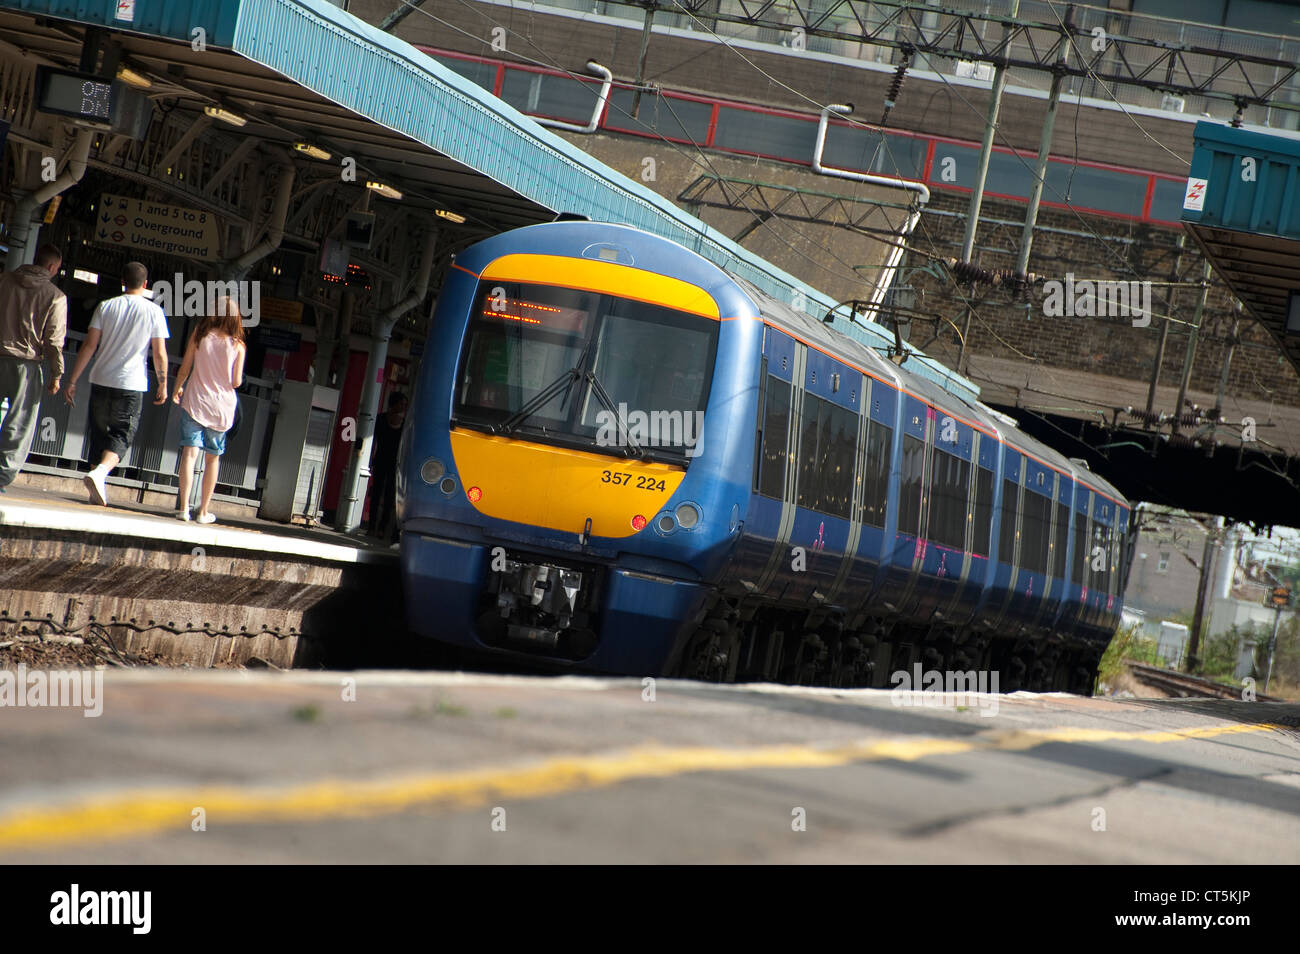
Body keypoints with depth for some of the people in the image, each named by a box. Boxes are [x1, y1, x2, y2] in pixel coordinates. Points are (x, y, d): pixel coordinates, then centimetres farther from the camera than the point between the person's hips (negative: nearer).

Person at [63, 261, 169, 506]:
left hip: (101, 381, 2)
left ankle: (98, 491, 13)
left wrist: (72, 381, 3)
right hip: (132, 385, -2)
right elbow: (160, 354, -2)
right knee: (122, 436, 1)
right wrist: (163, 385, 9)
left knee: (99, 435, 13)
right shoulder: (154, 311, -1)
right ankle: (100, 473, -25)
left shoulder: (106, 307, 4)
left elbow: (89, 346, 1)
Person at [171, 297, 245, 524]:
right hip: (222, 405, 0)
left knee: (190, 452, -3)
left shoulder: (200, 335, -3)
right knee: (213, 458, 12)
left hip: (195, 401, 0)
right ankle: (204, 511, 14)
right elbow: (236, 382, -5)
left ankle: (183, 507, -14)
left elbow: (184, 369, 1)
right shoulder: (237, 345, -4)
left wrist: (177, 390, 18)